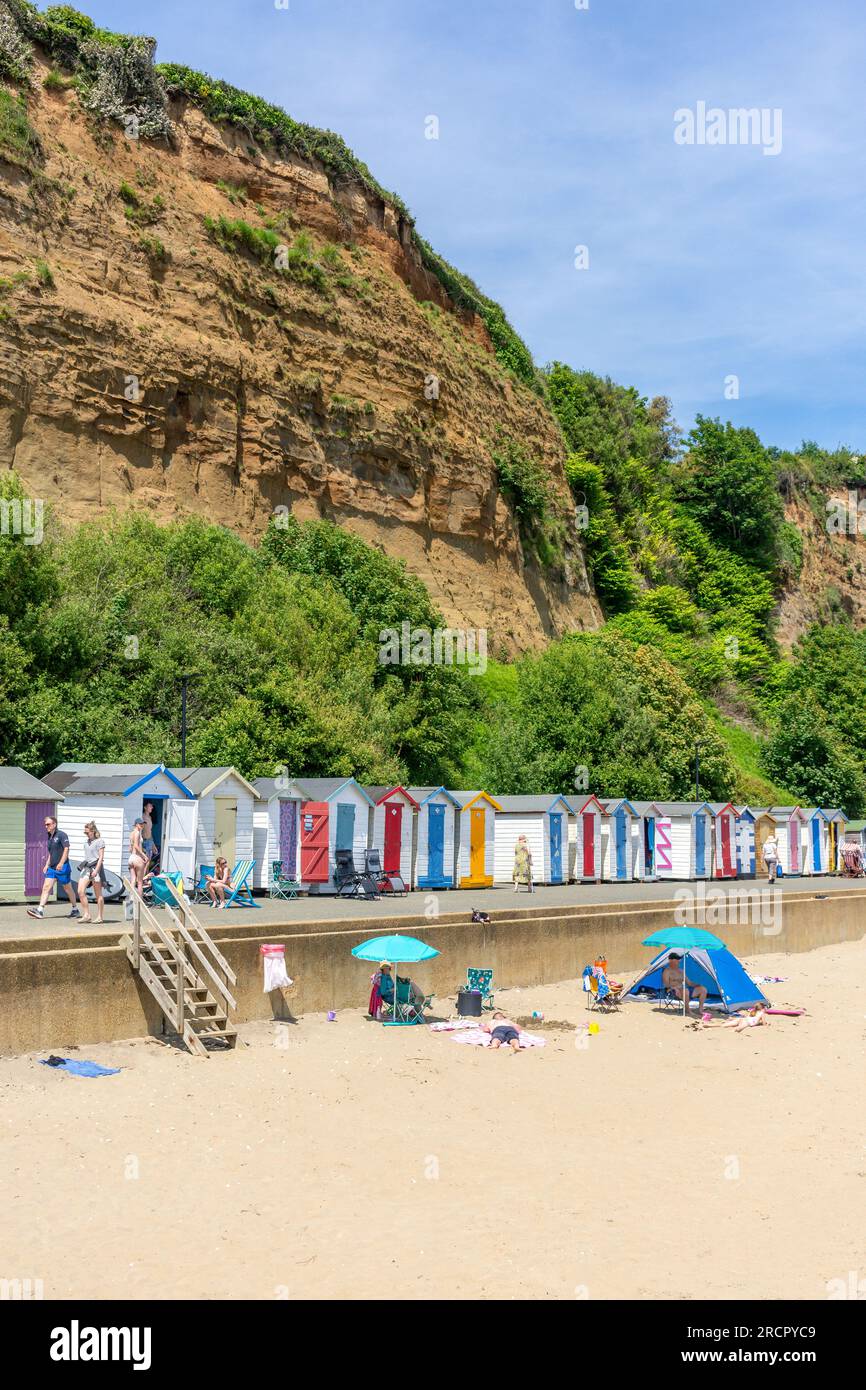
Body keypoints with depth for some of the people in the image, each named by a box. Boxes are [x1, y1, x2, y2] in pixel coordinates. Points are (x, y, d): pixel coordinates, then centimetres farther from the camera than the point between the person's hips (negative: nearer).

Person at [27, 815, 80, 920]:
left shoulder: (61, 835, -9)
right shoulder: (50, 837, 16)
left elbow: (66, 849, -18)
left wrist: (61, 863, -26)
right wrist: (47, 865, 17)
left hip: (62, 868, -8)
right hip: (52, 868, 8)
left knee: (68, 889, 4)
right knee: (46, 887, -6)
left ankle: (75, 910, 17)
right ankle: (40, 910, -13)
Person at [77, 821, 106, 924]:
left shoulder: (99, 841, -5)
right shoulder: (87, 842, 15)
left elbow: (101, 857, -11)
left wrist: (96, 870, -18)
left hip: (95, 867, -7)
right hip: (86, 868, 7)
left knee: (98, 894, 0)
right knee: (80, 891, -7)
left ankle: (100, 917, 7)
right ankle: (86, 915, -2)